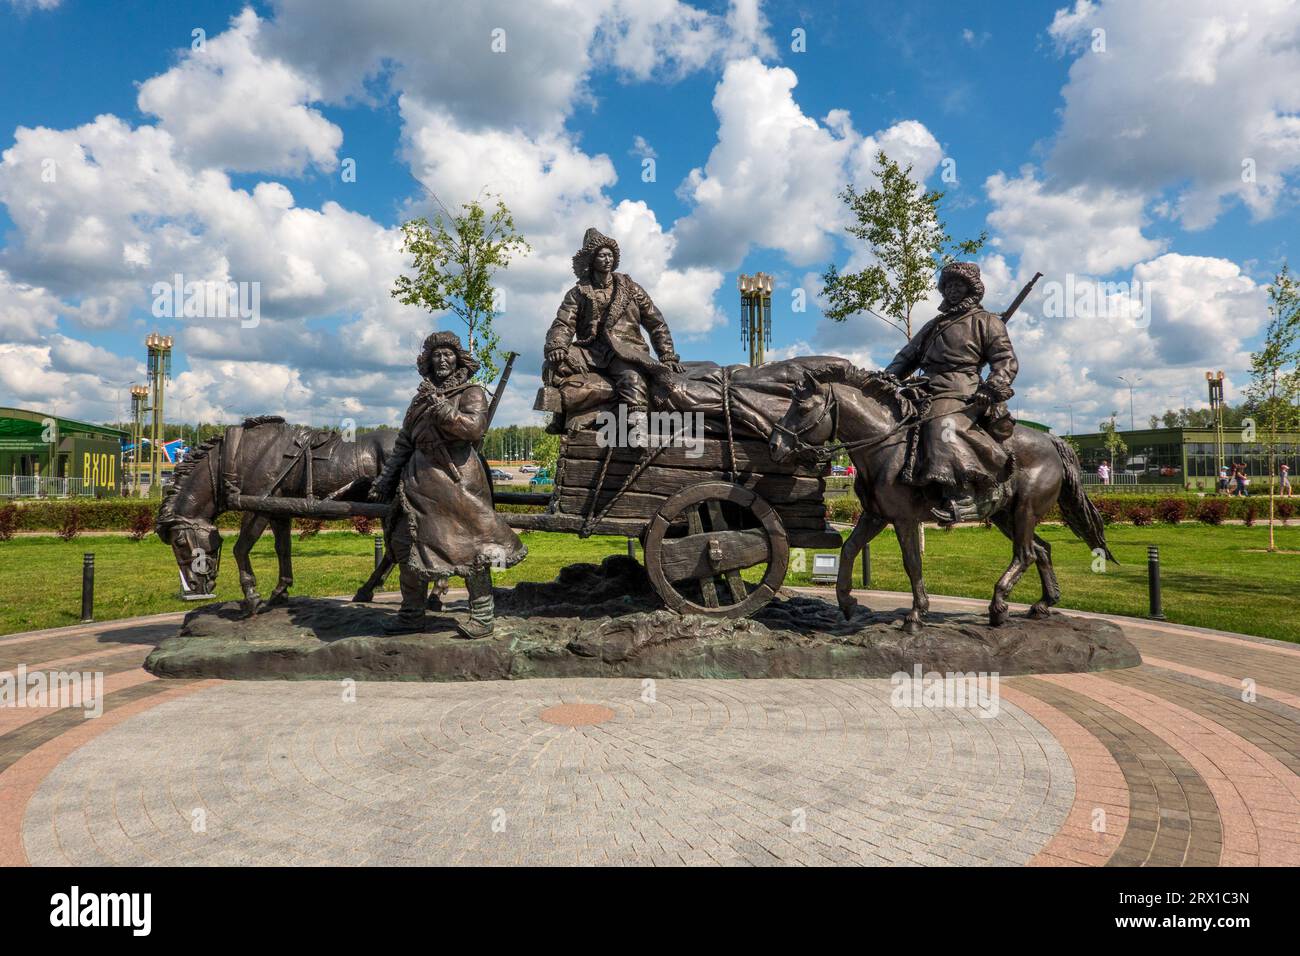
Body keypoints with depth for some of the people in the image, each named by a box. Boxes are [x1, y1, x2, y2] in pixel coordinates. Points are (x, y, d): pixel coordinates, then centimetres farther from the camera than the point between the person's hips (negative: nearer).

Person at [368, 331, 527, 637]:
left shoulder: (472, 393, 3)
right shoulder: (422, 397, 19)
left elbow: (474, 427, -17)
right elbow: (403, 443, 22)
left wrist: (440, 406, -16)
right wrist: (385, 480, 19)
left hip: (458, 478, -6)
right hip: (421, 480, 6)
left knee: (469, 545, -7)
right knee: (407, 543, 4)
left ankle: (483, 617, 1)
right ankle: (412, 615, 16)